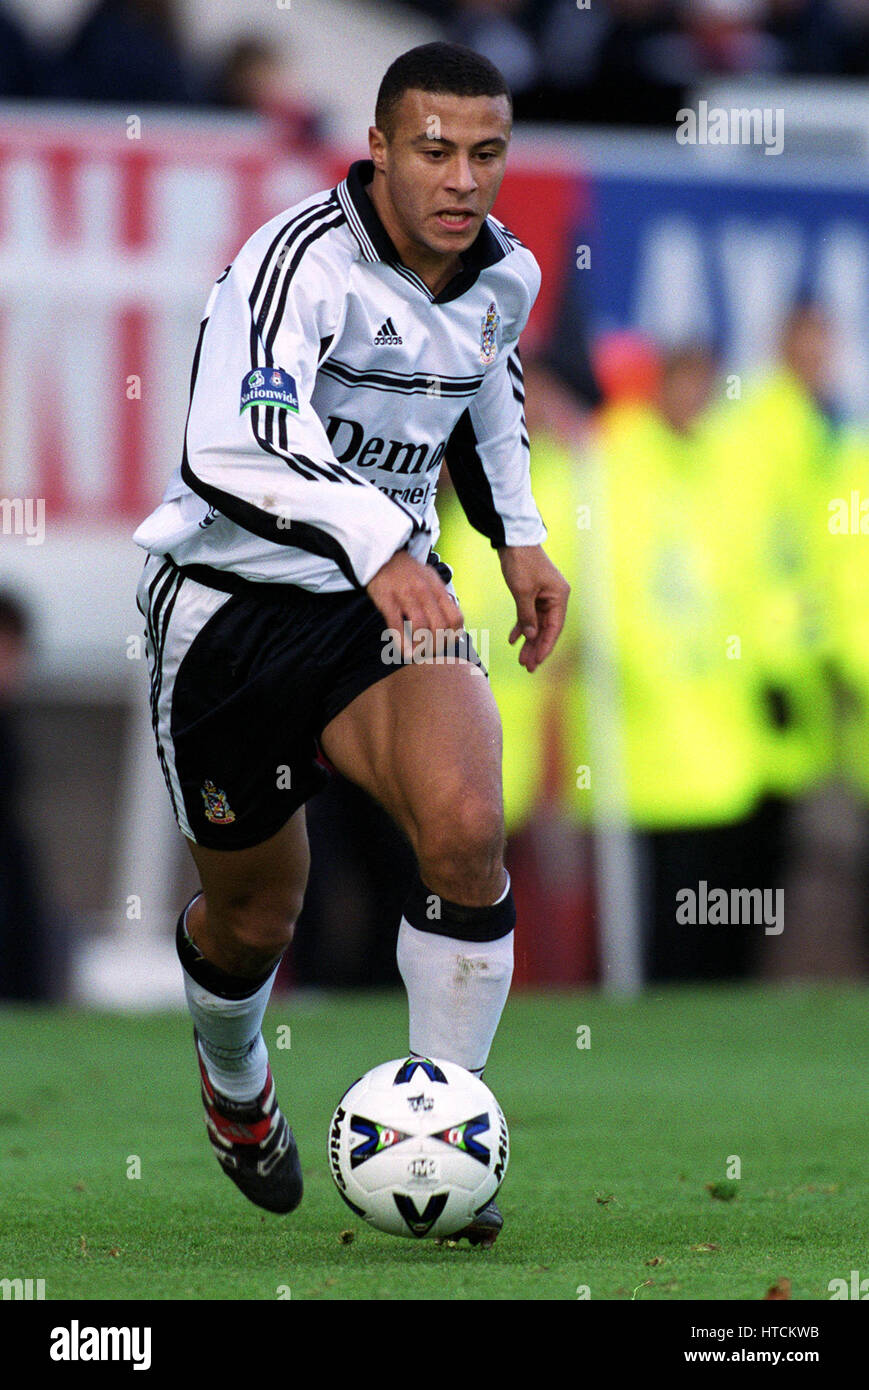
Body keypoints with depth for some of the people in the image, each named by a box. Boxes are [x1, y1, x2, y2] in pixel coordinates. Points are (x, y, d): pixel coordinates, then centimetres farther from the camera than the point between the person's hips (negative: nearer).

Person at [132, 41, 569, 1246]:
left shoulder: (504, 275, 0)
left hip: (390, 601, 4)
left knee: (465, 829, -24)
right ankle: (234, 1078, 48)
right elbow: (236, 439, -40)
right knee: (255, 914, 11)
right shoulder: (301, 262, -23)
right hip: (233, 607, -4)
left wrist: (517, 537, 15)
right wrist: (377, 540, -54)